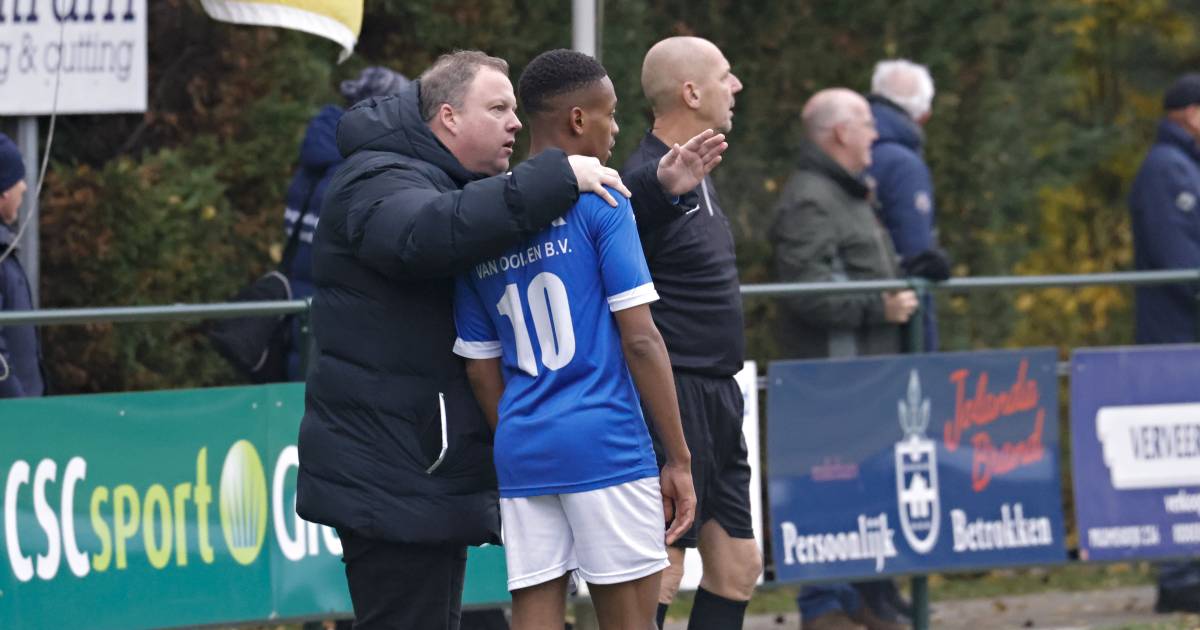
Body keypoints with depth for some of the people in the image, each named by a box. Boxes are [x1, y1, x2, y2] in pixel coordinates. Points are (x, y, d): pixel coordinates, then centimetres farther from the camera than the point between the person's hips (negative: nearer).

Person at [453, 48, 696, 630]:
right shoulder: (598, 201, -6)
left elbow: (480, 368, 15)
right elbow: (640, 340, -10)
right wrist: (679, 459, -6)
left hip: (520, 452, 5)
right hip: (606, 444, -5)